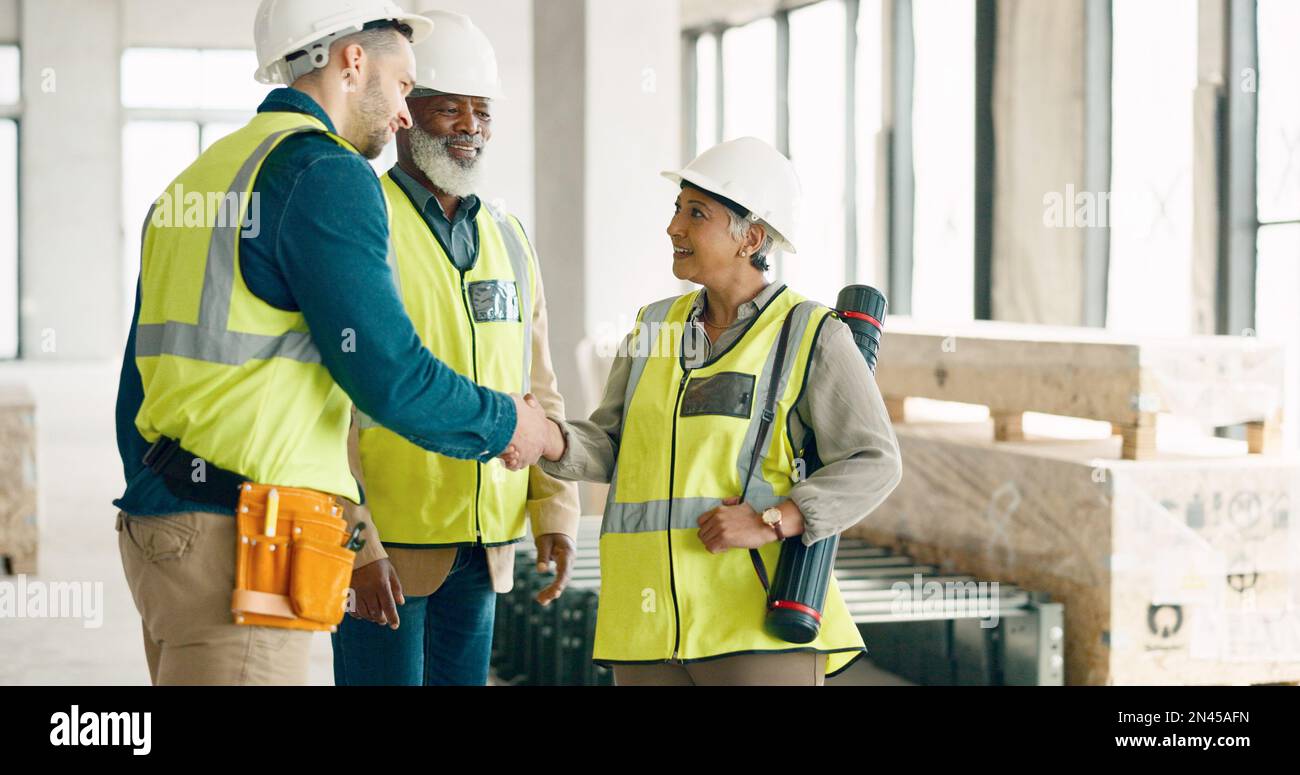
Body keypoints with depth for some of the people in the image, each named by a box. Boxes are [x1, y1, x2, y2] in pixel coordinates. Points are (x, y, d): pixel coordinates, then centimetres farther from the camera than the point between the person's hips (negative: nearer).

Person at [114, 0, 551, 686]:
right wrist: (508, 424, 3)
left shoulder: (192, 180, 19)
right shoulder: (326, 173, -9)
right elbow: (387, 375, -15)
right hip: (238, 547, -9)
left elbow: (138, 387, 21)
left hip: (161, 531, 9)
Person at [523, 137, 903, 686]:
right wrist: (549, 438, -11)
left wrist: (770, 523, -18)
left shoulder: (809, 335, -3)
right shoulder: (655, 328, 14)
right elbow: (609, 449, 11)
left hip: (757, 618, -5)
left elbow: (873, 464, -7)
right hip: (649, 619, 5)